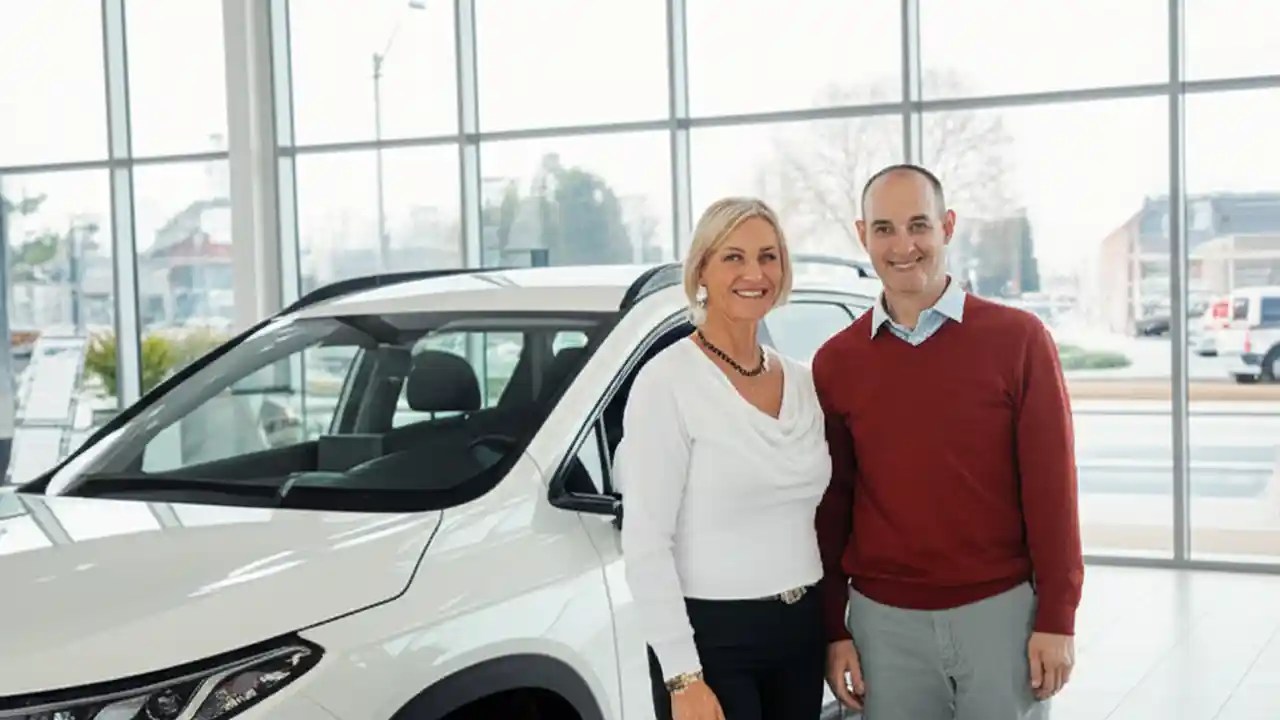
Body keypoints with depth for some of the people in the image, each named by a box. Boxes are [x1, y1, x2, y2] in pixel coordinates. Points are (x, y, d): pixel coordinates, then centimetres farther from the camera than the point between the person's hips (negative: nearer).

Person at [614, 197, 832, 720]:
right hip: (713, 637, -6)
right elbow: (645, 542, -15)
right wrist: (683, 675, -18)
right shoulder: (667, 382, -12)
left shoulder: (801, 381, 7)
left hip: (802, 631, 6)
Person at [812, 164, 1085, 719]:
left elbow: (1050, 487, -4)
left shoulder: (1018, 340, -4)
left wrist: (1056, 619, -6)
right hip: (884, 622, 2)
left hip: (1002, 611, -1)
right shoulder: (835, 363, 2)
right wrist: (833, 630, 4)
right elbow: (829, 508, 6)